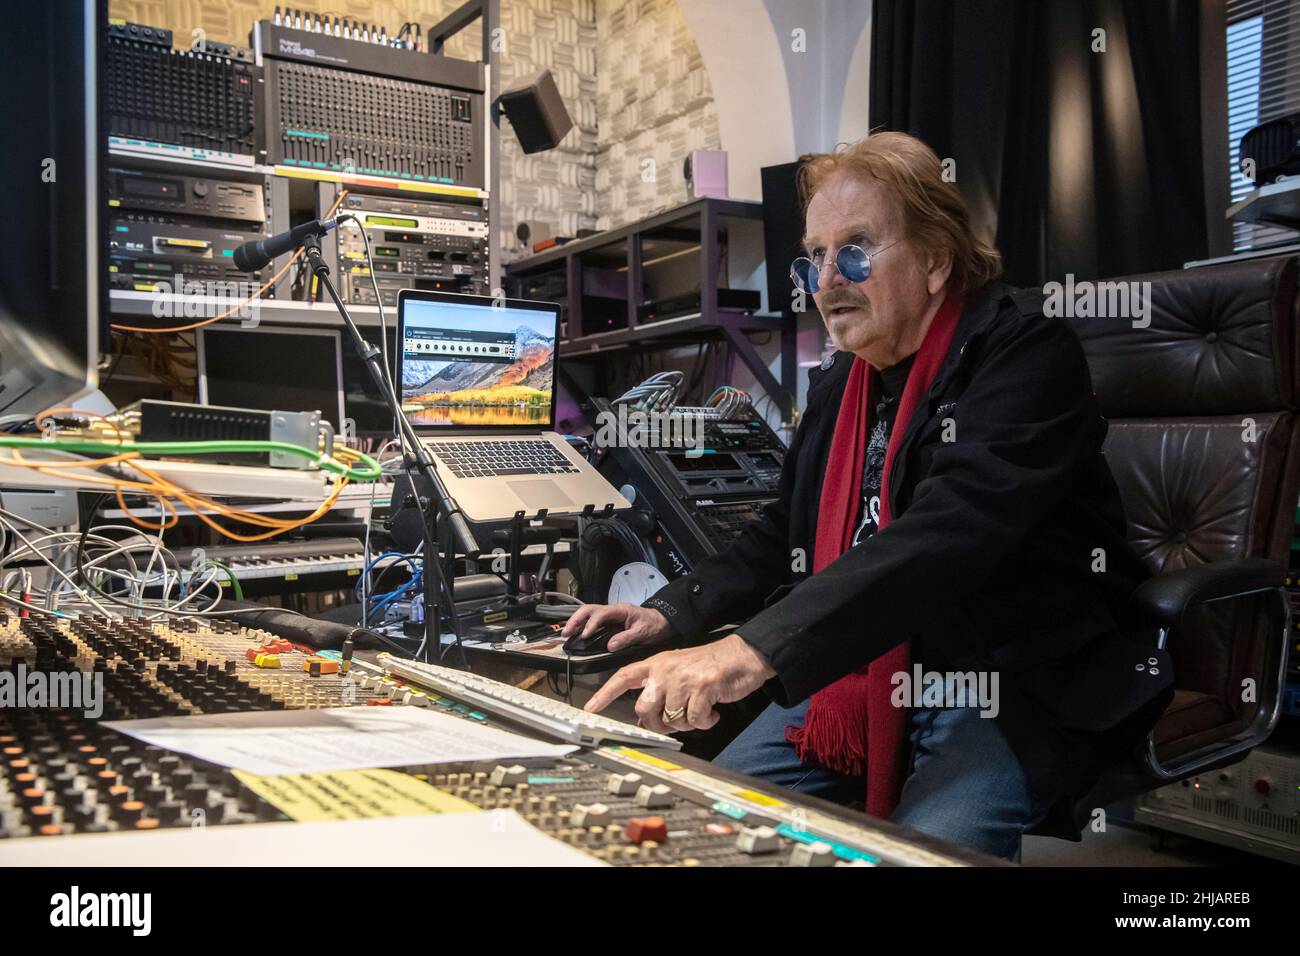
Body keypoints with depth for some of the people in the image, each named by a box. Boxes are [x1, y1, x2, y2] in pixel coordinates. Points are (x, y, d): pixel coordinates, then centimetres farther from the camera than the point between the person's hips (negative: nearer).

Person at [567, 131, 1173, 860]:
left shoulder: (1024, 352, -15)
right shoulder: (840, 383, 10)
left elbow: (948, 532, -31)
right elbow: (786, 533, 21)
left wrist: (756, 649, -41)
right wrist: (674, 614, 5)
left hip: (1016, 692, -7)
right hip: (860, 684, 7)